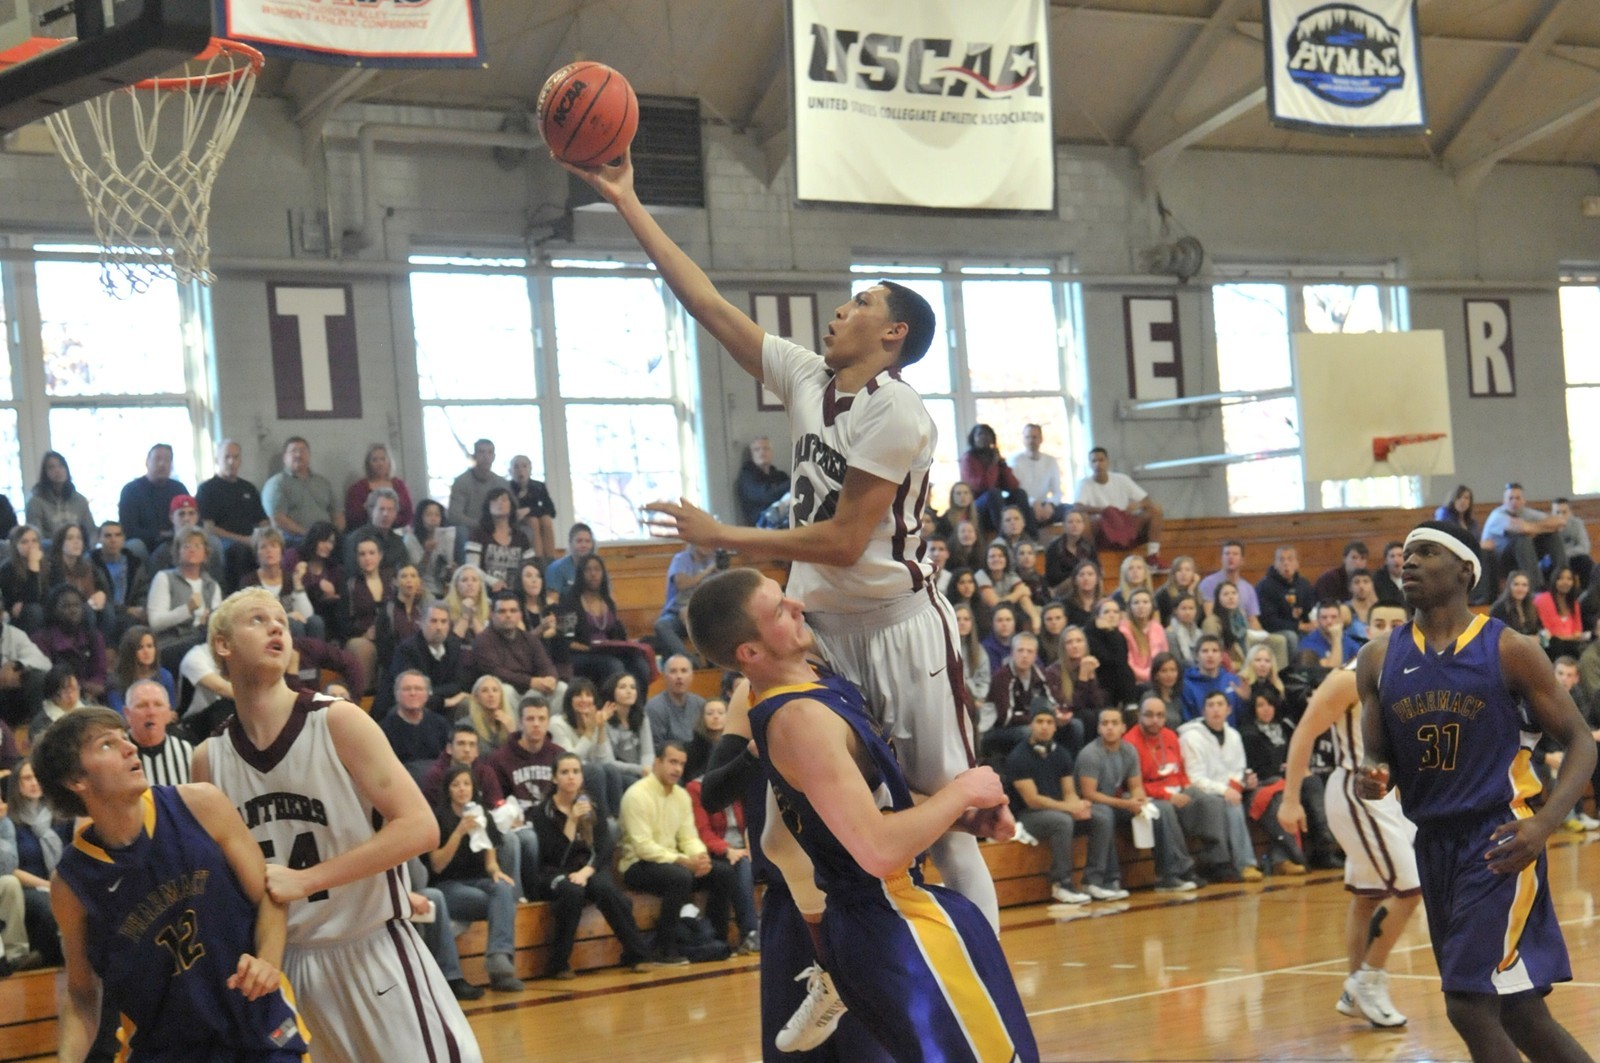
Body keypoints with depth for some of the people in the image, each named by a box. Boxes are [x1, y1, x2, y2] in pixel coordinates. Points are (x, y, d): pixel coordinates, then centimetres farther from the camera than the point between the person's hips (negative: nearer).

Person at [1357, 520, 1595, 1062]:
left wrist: (1543, 824, -19)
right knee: (1517, 1014, 11)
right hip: (1433, 841, 5)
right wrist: (1372, 776, -12)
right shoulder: (1378, 659, 6)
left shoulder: (1510, 650, -7)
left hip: (1500, 840, -5)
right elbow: (1378, 756, 13)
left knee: (1469, 1006, -14)